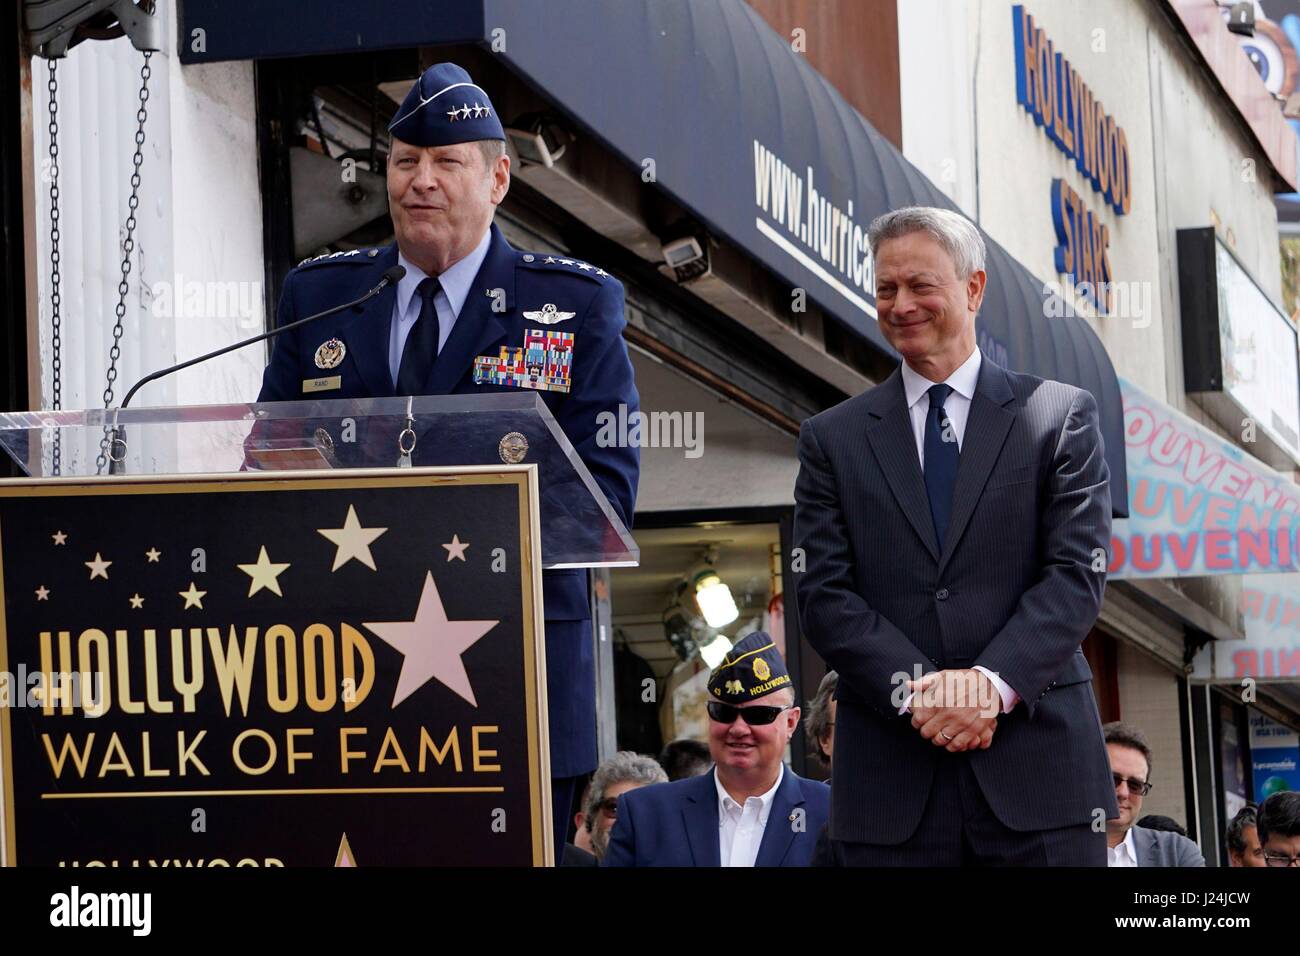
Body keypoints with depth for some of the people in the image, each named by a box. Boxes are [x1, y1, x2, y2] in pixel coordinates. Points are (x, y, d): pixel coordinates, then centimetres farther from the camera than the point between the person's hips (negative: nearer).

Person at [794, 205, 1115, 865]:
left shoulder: (1062, 415, 8)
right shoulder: (834, 437, 11)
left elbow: (1078, 573, -1)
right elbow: (823, 594, 3)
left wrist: (994, 683, -15)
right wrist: (915, 689, -13)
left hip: (1037, 763, -1)